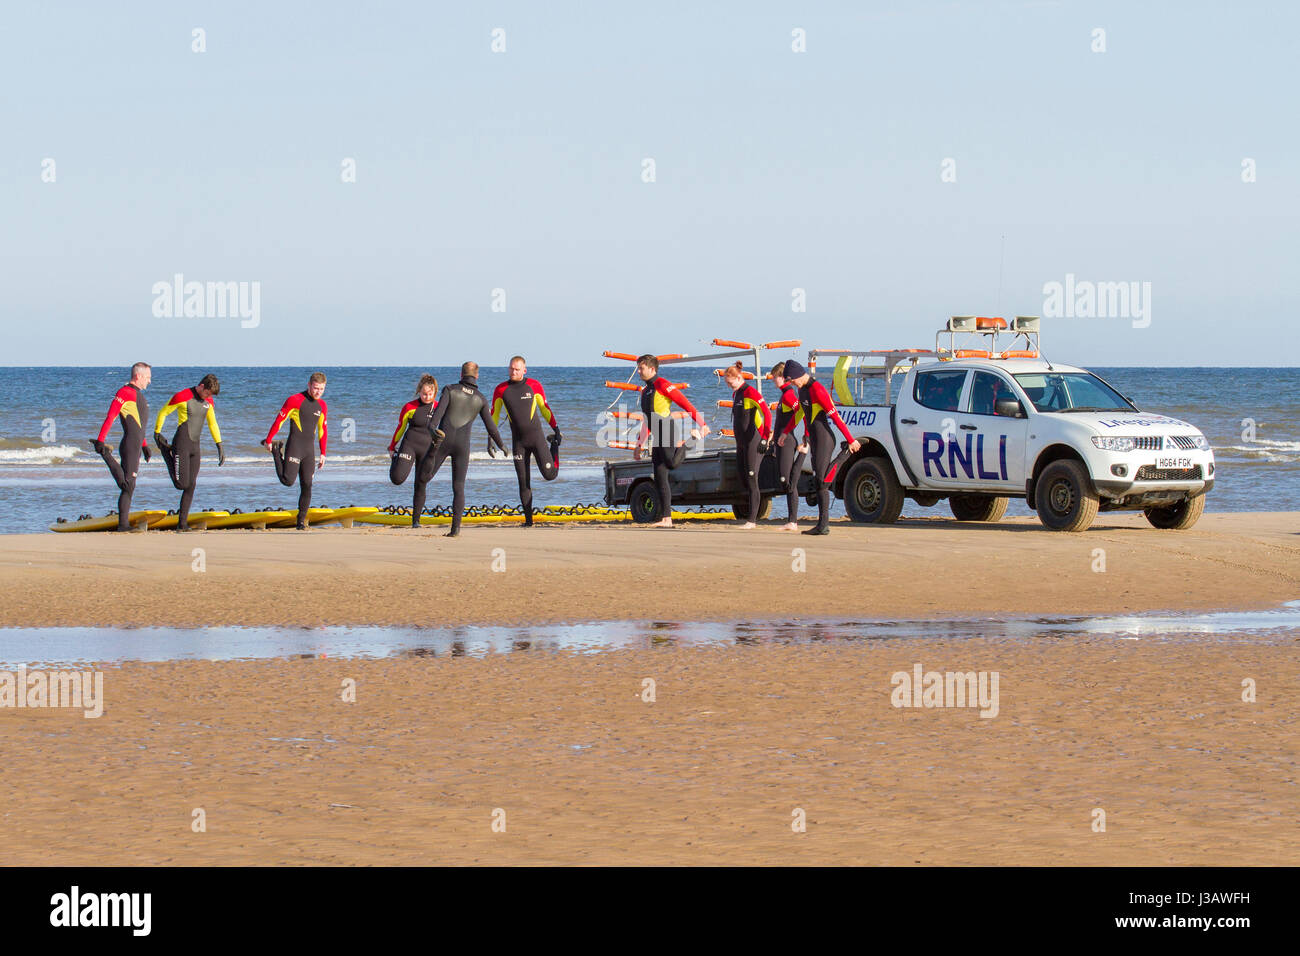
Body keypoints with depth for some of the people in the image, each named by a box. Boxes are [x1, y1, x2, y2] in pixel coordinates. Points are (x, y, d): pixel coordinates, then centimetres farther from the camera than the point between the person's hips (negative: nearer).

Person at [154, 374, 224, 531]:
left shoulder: (208, 401, 9)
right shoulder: (182, 397, -12)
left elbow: (212, 424, 19)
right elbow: (163, 413, -2)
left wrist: (220, 447, 16)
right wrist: (157, 434, 5)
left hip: (195, 447, 6)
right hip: (181, 445, -6)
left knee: (191, 486, 2)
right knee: (182, 484, -9)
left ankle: (182, 522, 8)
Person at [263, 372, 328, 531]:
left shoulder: (321, 405, 13)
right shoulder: (295, 400, -7)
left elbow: (323, 430, 21)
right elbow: (279, 420, -3)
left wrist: (323, 454, 17)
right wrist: (268, 440, -3)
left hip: (309, 450, 5)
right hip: (294, 447, -5)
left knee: (307, 486, 1)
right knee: (288, 481, -13)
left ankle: (301, 521, 9)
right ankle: (277, 451, 13)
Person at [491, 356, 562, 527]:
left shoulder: (534, 386, -2)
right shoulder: (501, 390, 1)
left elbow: (545, 408, 8)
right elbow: (494, 414, 8)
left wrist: (556, 429, 5)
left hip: (537, 436, -1)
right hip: (518, 441, 1)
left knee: (550, 474, -7)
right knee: (524, 482, -1)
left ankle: (554, 446, 25)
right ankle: (528, 519, 7)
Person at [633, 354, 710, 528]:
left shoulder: (662, 385, -4)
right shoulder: (645, 392, 23)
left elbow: (685, 404, -9)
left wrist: (702, 424, -16)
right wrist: (639, 445, 26)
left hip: (668, 432, -8)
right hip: (658, 439, 8)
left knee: (672, 462, -31)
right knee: (660, 479, 3)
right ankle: (666, 519, 3)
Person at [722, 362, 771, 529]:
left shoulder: (751, 392, -12)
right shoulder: (736, 394, 16)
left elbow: (767, 413, -20)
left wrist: (766, 437, -21)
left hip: (753, 442, -9)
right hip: (741, 443, 9)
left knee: (751, 479, -9)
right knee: (743, 480, 8)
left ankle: (752, 520, -8)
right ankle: (753, 518, 17)